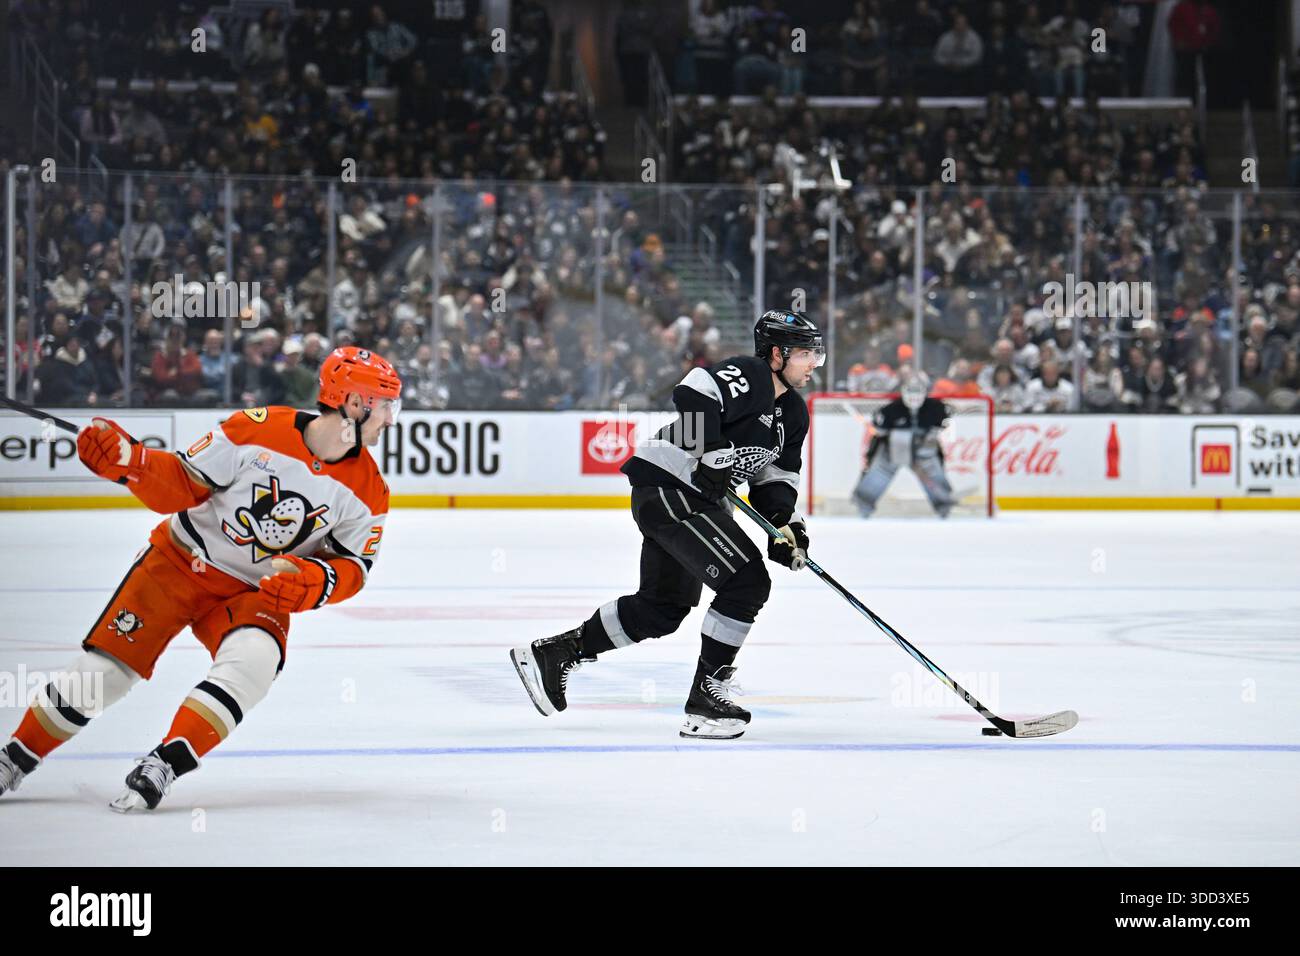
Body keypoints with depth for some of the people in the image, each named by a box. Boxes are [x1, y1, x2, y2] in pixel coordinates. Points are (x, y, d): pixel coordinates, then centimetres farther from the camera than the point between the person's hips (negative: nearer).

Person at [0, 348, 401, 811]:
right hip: (180, 562, -2)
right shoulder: (257, 431, -18)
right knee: (106, 666, -5)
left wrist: (313, 581, -22)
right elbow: (183, 486, -10)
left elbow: (353, 565, -1)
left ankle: (164, 765, -26)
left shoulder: (367, 490, -8)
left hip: (256, 593, 2)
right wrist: (128, 463, -26)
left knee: (254, 660, -30)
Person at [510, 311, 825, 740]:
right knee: (747, 582, -17)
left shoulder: (793, 414, 14)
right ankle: (704, 700, -10)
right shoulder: (747, 374, -14)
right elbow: (692, 391, -30)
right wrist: (716, 450, -32)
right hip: (667, 489, -11)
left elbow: (776, 477, 18)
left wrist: (787, 523, 1)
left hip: (695, 497, 11)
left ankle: (552, 654, 28)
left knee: (665, 606, 19)